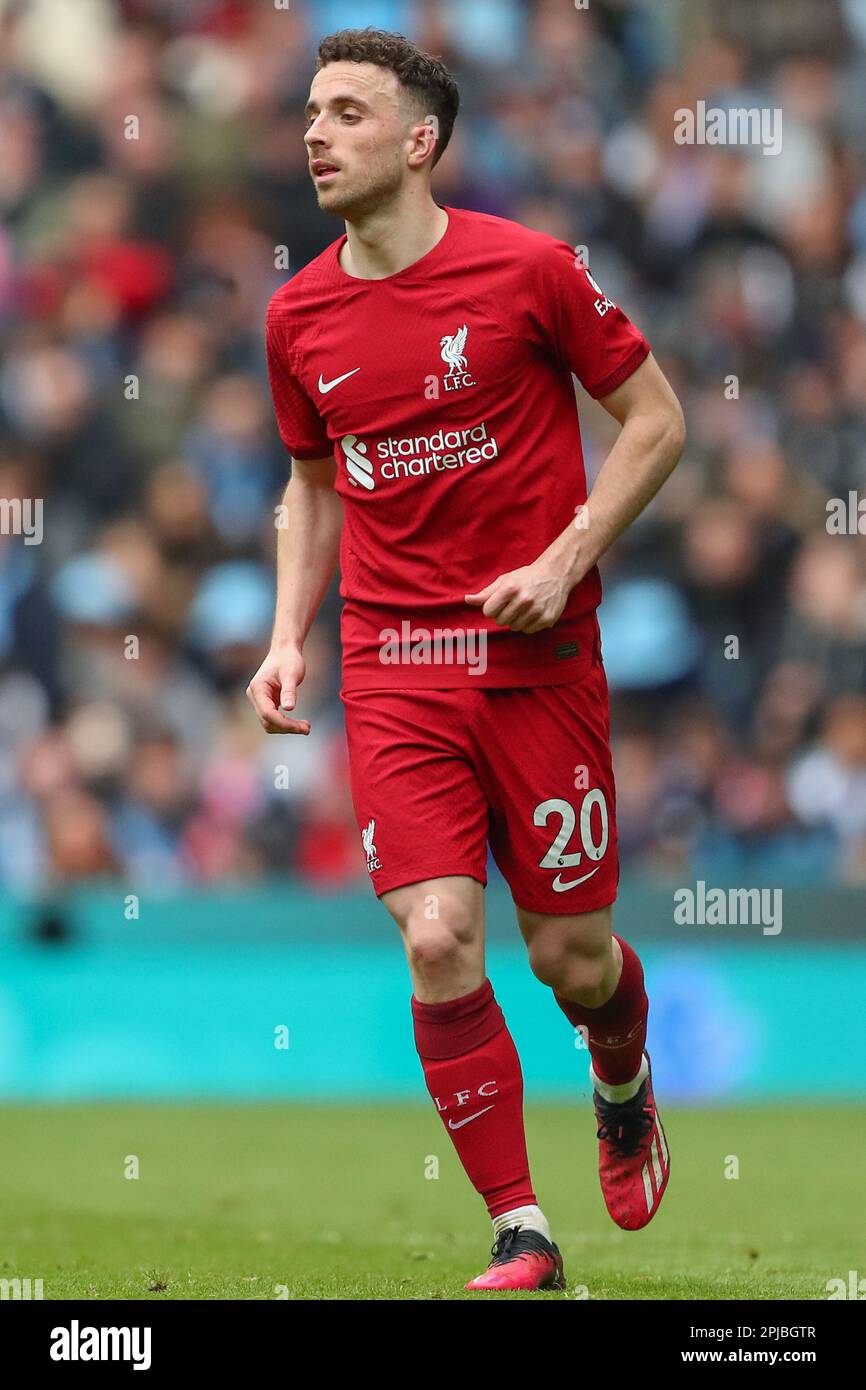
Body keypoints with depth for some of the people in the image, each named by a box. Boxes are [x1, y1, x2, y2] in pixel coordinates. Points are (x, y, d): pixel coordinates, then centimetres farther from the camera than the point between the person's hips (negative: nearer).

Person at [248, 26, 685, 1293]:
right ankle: (520, 1235, -3)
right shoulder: (300, 316, 5)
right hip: (394, 667, 2)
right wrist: (287, 640, 7)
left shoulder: (529, 270, -8)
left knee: (568, 958, 3)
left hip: (539, 656, -2)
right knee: (438, 940, -13)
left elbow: (655, 418, 0)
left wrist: (567, 559, -11)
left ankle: (623, 1088, 41)